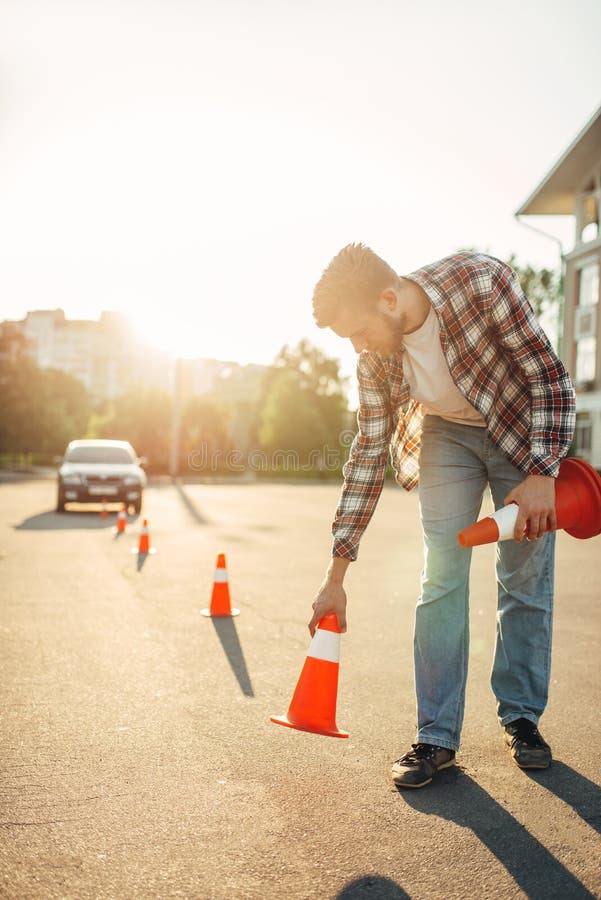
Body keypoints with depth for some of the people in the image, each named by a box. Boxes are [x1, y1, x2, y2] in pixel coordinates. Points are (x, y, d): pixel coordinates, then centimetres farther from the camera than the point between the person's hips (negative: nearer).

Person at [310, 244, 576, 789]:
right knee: (441, 580, -8)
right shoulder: (375, 359, -18)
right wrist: (337, 575, -10)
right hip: (446, 435, 2)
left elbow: (552, 379, -22)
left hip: (526, 433, -2)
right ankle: (437, 737, -2)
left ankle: (522, 717, 18)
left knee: (526, 581, 1)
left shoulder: (481, 283, -32)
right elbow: (369, 453, -10)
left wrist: (542, 475, -29)